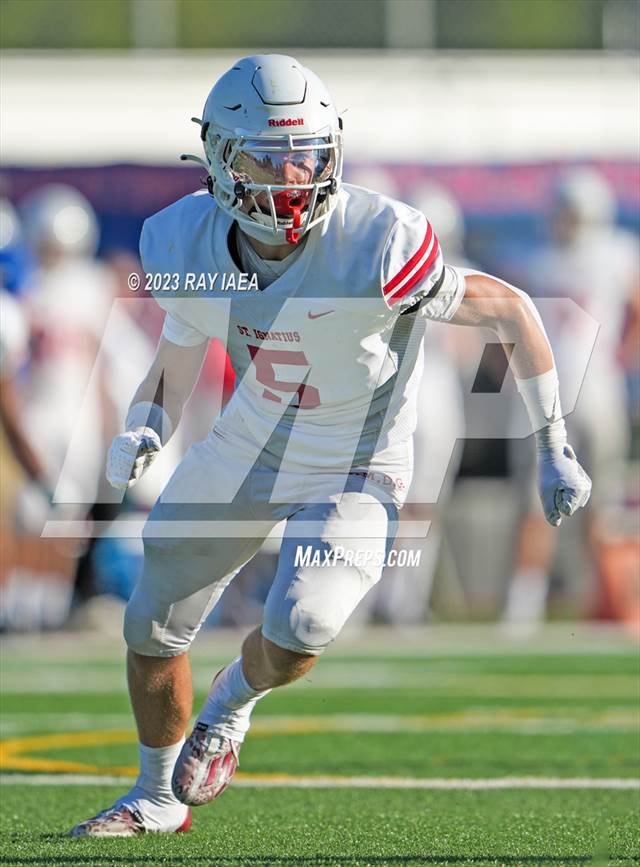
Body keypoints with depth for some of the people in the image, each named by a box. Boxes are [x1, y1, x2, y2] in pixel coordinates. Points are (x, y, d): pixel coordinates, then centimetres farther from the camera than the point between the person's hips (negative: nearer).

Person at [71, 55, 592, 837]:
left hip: (353, 472, -4)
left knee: (297, 632, -24)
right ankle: (157, 798, 39)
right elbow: (176, 359, 4)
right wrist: (144, 430, -17)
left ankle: (228, 706, 15)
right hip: (247, 448, 5)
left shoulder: (373, 248, -32)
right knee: (152, 626, 11)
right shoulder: (191, 245, -16)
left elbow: (508, 310, -19)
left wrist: (553, 448, -15)